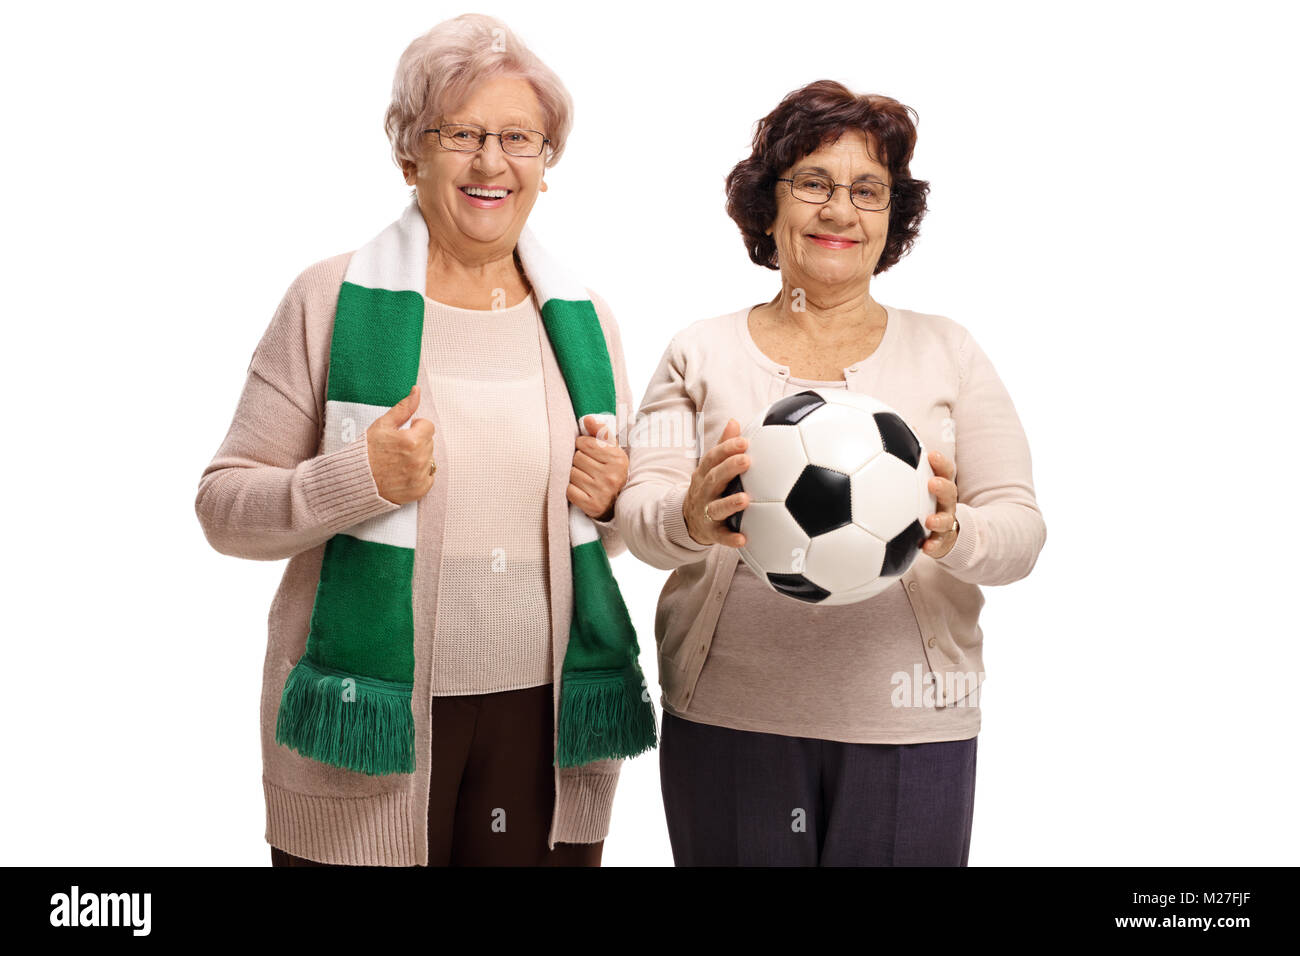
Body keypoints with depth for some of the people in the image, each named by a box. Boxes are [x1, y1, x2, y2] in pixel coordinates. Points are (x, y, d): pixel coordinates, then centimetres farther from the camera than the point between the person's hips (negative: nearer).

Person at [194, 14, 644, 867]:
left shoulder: (585, 319, 9)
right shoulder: (331, 300, -3)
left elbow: (625, 525, 19)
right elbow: (223, 505, -3)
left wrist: (612, 504, -4)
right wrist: (358, 479, -20)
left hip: (545, 719, 3)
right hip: (366, 728, -3)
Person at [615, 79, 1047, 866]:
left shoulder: (947, 351, 9)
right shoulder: (702, 353, 8)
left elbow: (1022, 527, 2)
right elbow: (640, 510, -2)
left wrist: (953, 535, -20)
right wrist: (690, 518, -24)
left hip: (910, 722, 1)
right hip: (728, 717, 0)